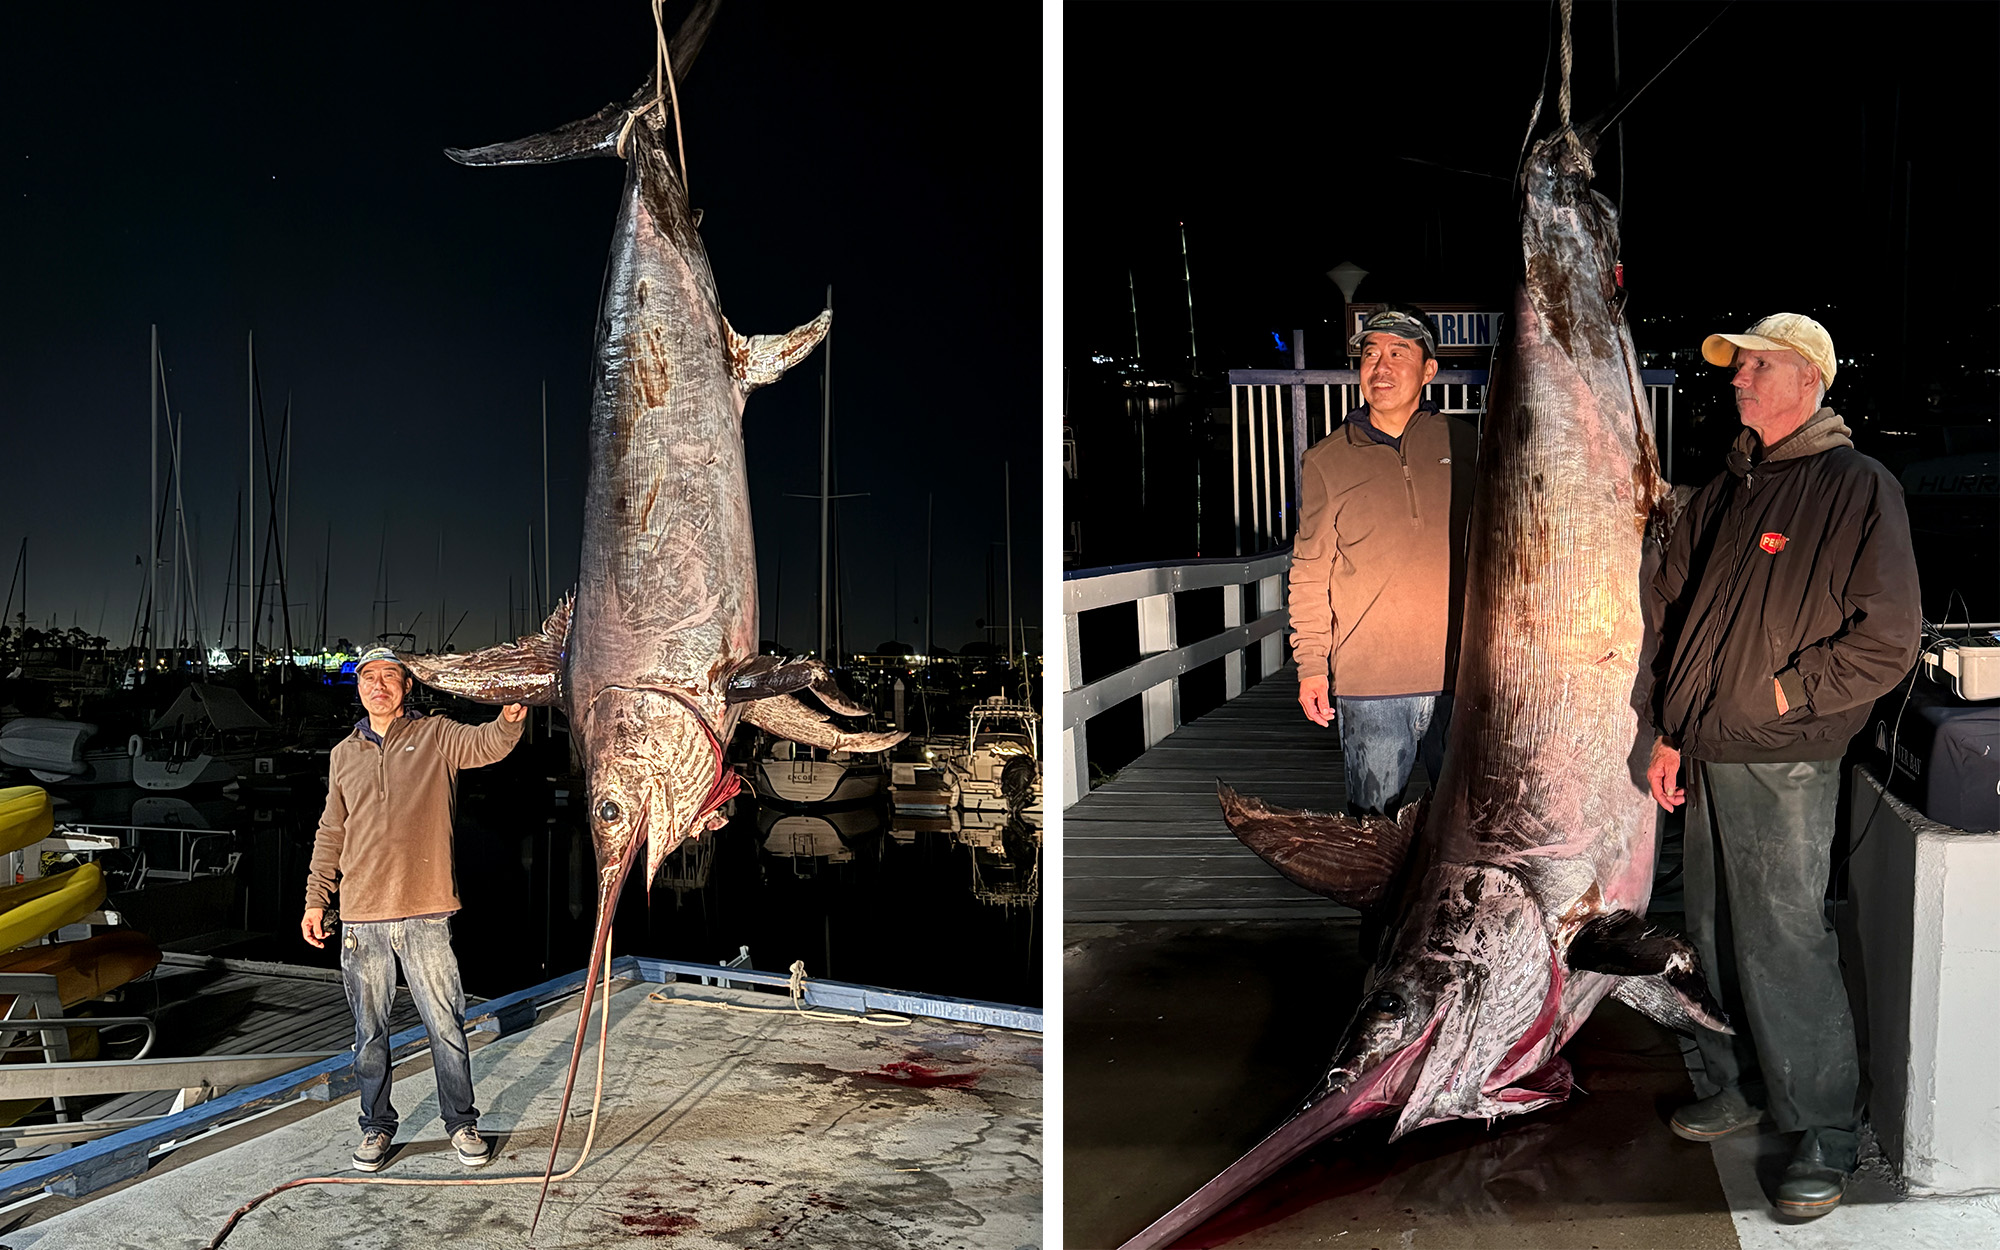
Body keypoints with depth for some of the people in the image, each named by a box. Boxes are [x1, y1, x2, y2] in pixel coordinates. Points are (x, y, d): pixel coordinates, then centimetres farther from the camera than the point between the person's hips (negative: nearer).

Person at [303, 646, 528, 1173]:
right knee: (370, 1031, 11)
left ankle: (461, 1122, 15)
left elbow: (487, 744, -17)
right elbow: (331, 834, 20)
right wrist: (316, 899, 14)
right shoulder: (344, 754, 15)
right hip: (360, 917, 3)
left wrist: (511, 718, -39)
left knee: (446, 1024, 1)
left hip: (425, 912, -3)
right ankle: (377, 1125, 26)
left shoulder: (437, 736, 3)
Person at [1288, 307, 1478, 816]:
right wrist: (1311, 664, 0)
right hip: (1368, 683, -1)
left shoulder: (1464, 444, 7)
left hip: (1460, 677, 1)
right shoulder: (1326, 460, 4)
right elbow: (1310, 572, 5)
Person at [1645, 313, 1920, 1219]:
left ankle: (1826, 1131, 12)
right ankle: (1741, 1087, 31)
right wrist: (1670, 732, 13)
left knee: (1784, 943, -3)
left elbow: (1888, 641, -11)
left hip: (1783, 764, -7)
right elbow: (1672, 610, 17)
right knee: (1718, 933, 15)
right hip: (1705, 755, 7)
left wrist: (1779, 693, -12)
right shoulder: (1725, 491, 14)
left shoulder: (1858, 488, -8)